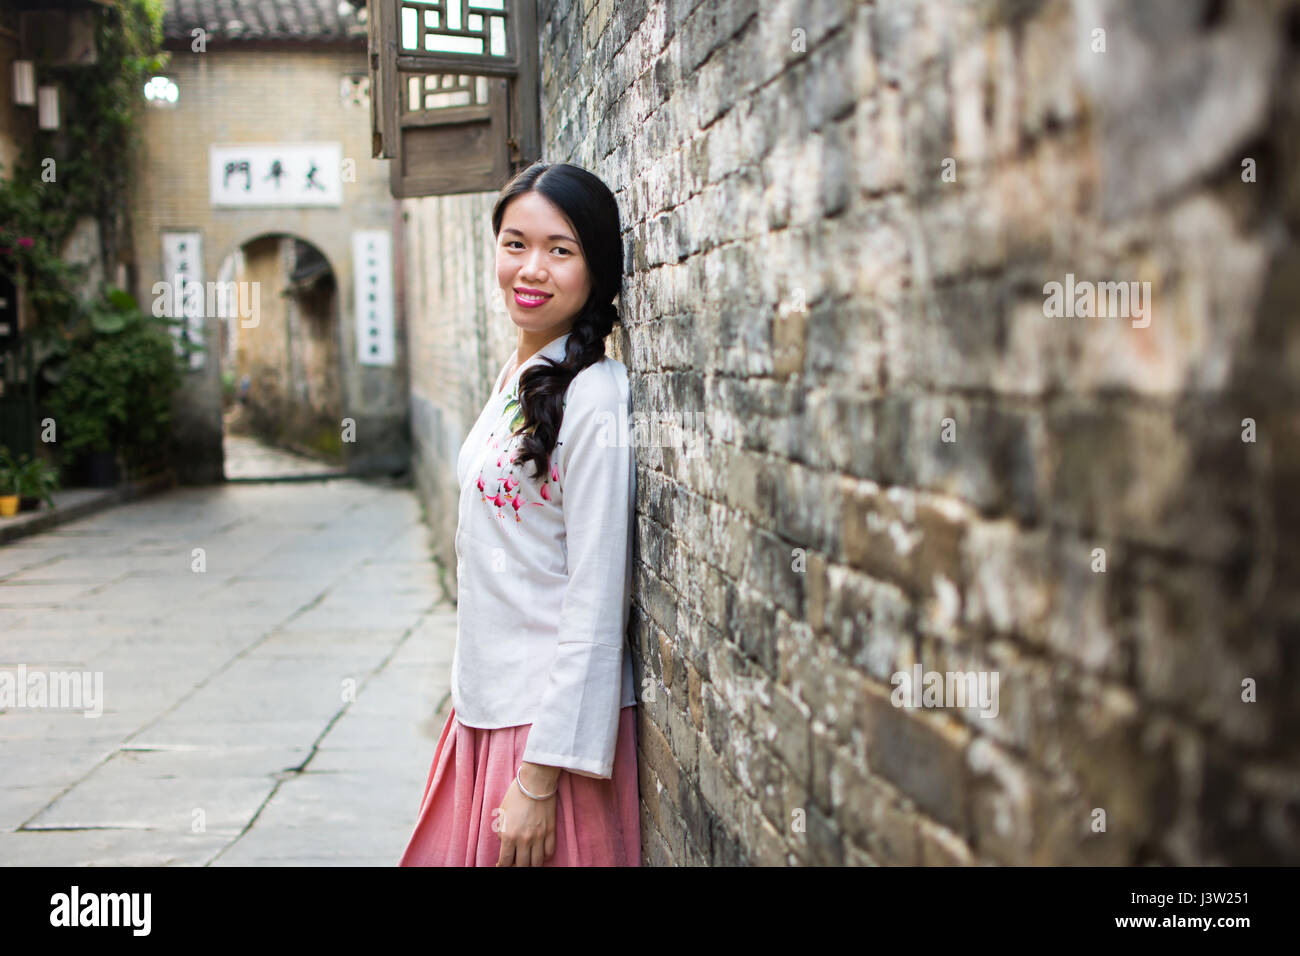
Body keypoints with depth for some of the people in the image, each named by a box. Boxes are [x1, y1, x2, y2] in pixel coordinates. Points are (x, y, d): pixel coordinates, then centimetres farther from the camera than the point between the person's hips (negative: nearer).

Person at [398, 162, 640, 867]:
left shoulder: (592, 397, -17)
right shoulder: (514, 378, 9)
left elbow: (595, 607, -19)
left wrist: (540, 778, -20)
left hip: (550, 722, -8)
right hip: (484, 705, 8)